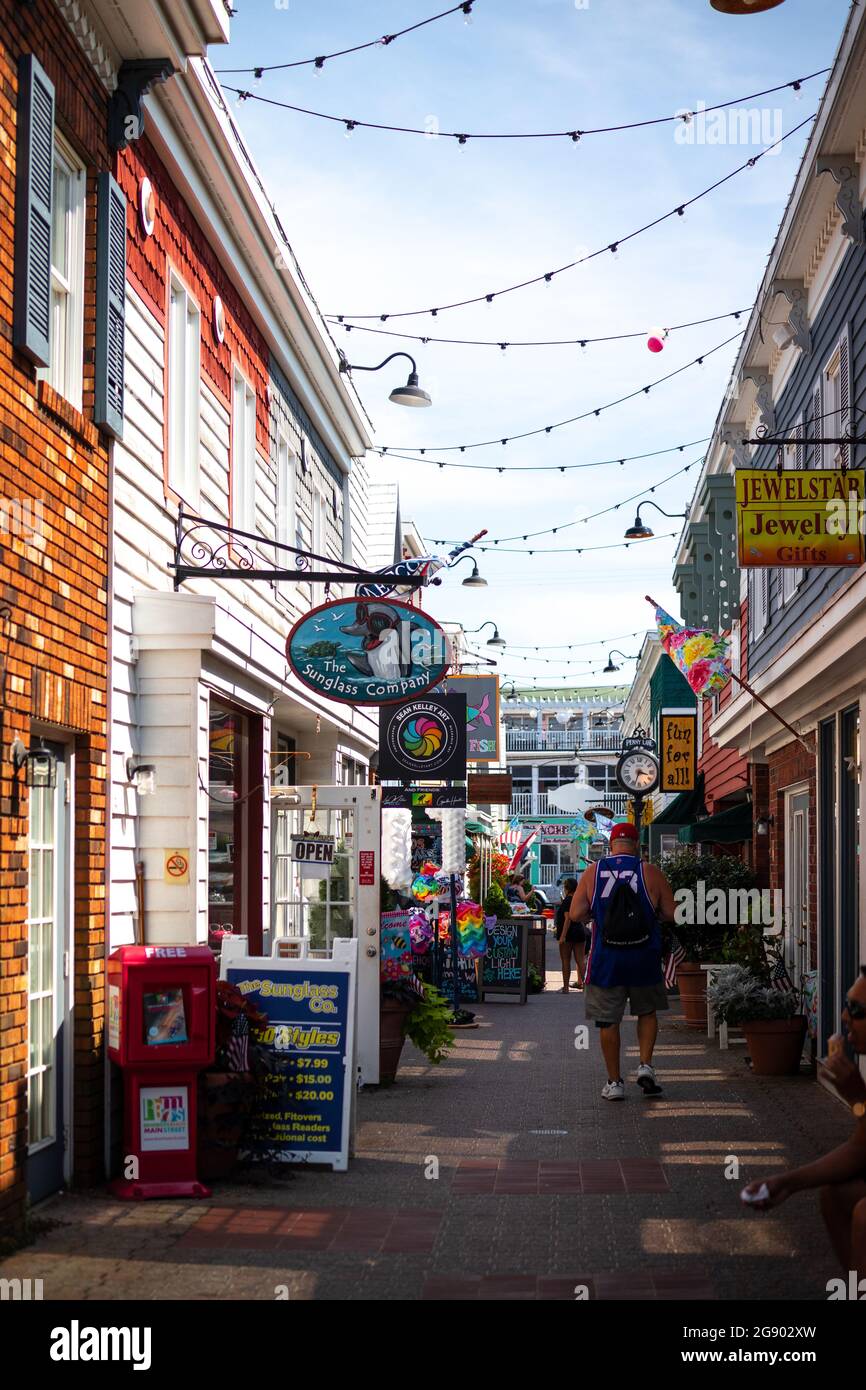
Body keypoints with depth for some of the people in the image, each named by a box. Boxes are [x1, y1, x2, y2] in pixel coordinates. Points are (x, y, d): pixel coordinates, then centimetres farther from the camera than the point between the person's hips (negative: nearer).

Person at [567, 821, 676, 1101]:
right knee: (647, 1012, 20)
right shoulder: (651, 873, -4)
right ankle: (645, 1065, 5)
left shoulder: (592, 872, -2)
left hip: (605, 958, 0)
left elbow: (575, 914, -5)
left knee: (608, 1021, 8)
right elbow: (672, 914, -4)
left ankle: (614, 1082, 12)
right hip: (644, 959, 0)